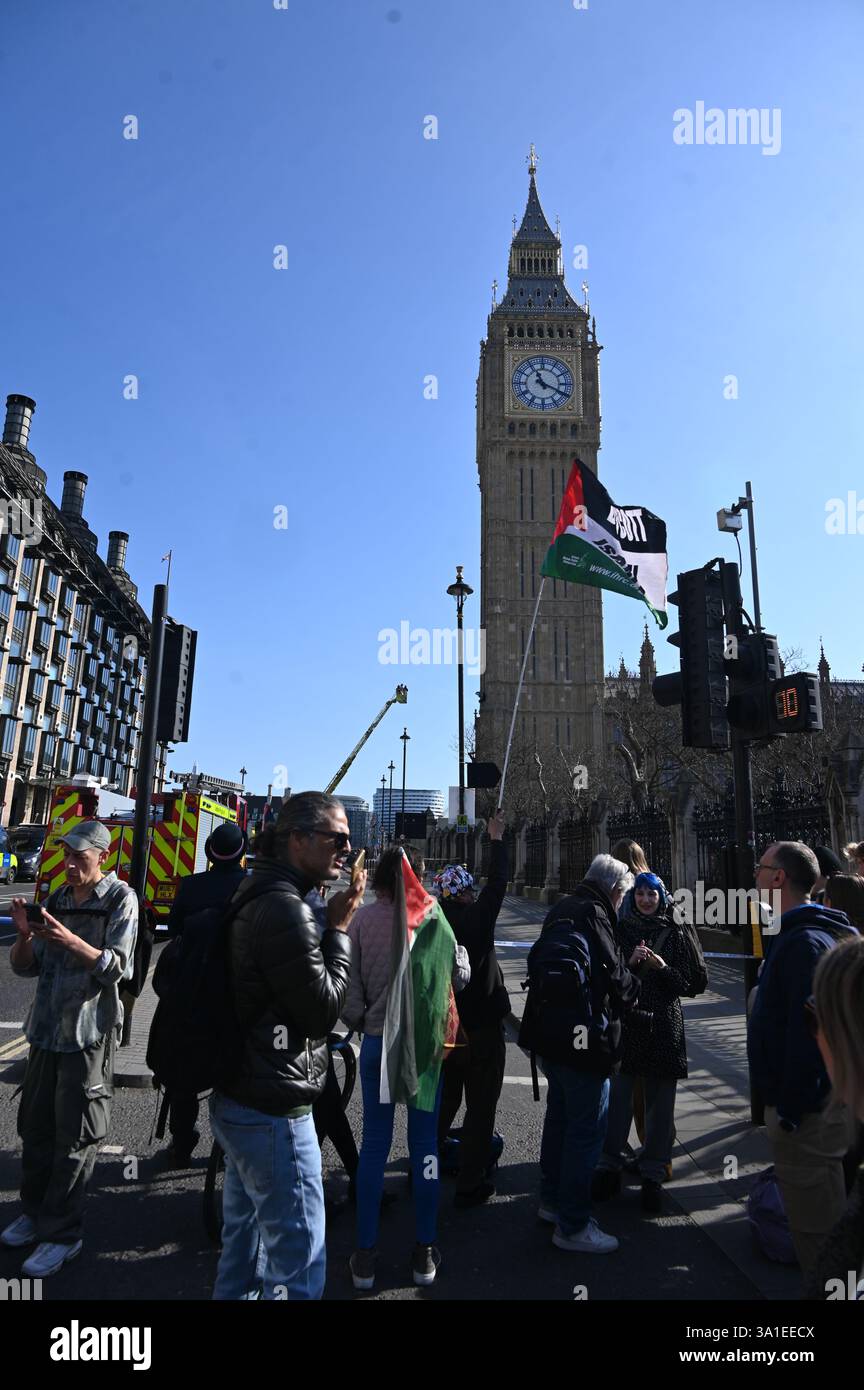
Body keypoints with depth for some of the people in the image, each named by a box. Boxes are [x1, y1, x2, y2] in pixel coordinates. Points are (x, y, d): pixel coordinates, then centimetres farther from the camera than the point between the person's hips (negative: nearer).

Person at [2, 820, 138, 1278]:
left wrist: (69, 940, -30)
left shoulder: (120, 899, -9)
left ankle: (61, 1233, 16)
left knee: (75, 1137, 3)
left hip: (89, 1032, -6)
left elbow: (118, 966, -17)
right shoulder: (56, 899, 8)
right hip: (47, 1029, 6)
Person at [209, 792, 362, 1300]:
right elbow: (324, 1009, -20)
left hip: (240, 1099, 10)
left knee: (245, 1235, 25)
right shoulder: (286, 907, -23)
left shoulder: (259, 898, 8)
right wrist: (339, 928, -14)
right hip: (273, 1111, -10)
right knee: (299, 1260, 3)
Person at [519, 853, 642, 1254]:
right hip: (584, 1039, -10)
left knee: (559, 1116, 22)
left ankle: (552, 1201, 37)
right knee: (587, 1129, 2)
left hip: (552, 1036, 10)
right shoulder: (593, 915, -19)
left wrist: (627, 963, 15)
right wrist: (632, 976, 3)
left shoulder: (563, 910, 11)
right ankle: (572, 1225, 13)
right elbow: (616, 984, -17)